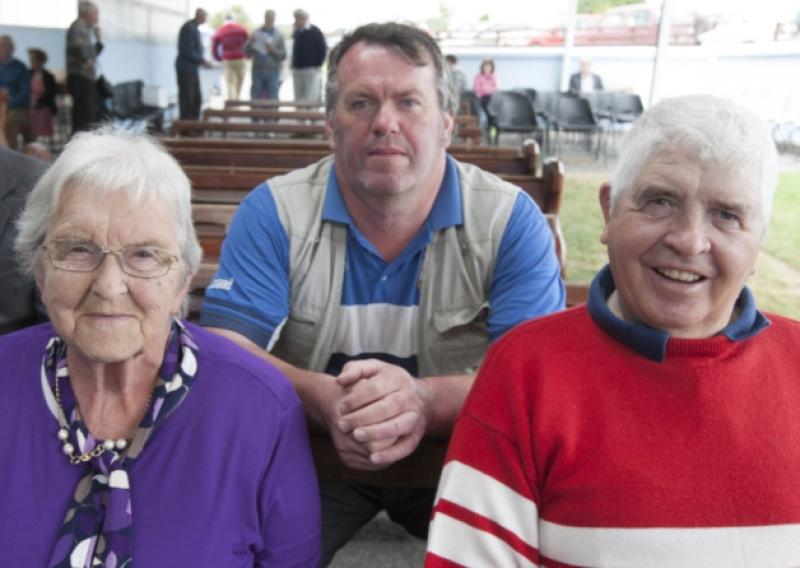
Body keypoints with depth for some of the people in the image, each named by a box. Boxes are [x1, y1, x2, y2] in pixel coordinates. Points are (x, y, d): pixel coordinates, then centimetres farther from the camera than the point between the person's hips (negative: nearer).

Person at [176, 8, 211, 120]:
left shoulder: (194, 28, 14)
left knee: (197, 99, 11)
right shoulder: (189, 28, -16)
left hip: (192, 69, 10)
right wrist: (202, 61, -17)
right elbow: (188, 51, -22)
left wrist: (201, 61, 8)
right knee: (187, 100, -4)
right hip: (185, 69, -10)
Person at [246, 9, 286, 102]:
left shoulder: (278, 35, 6)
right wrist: (250, 44, -14)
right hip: (257, 70, 1)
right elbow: (247, 52, 5)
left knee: (272, 99, -3)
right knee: (255, 97, -1)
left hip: (273, 71, -1)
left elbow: (283, 55, 0)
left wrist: (273, 50, -16)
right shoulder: (256, 33, 8)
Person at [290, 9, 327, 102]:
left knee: (310, 99, -9)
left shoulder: (314, 32, -5)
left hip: (311, 70, -6)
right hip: (297, 70, 6)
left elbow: (323, 49, -5)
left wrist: (317, 65, -7)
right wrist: (294, 65, 11)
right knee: (298, 98, 7)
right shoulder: (296, 32, 10)